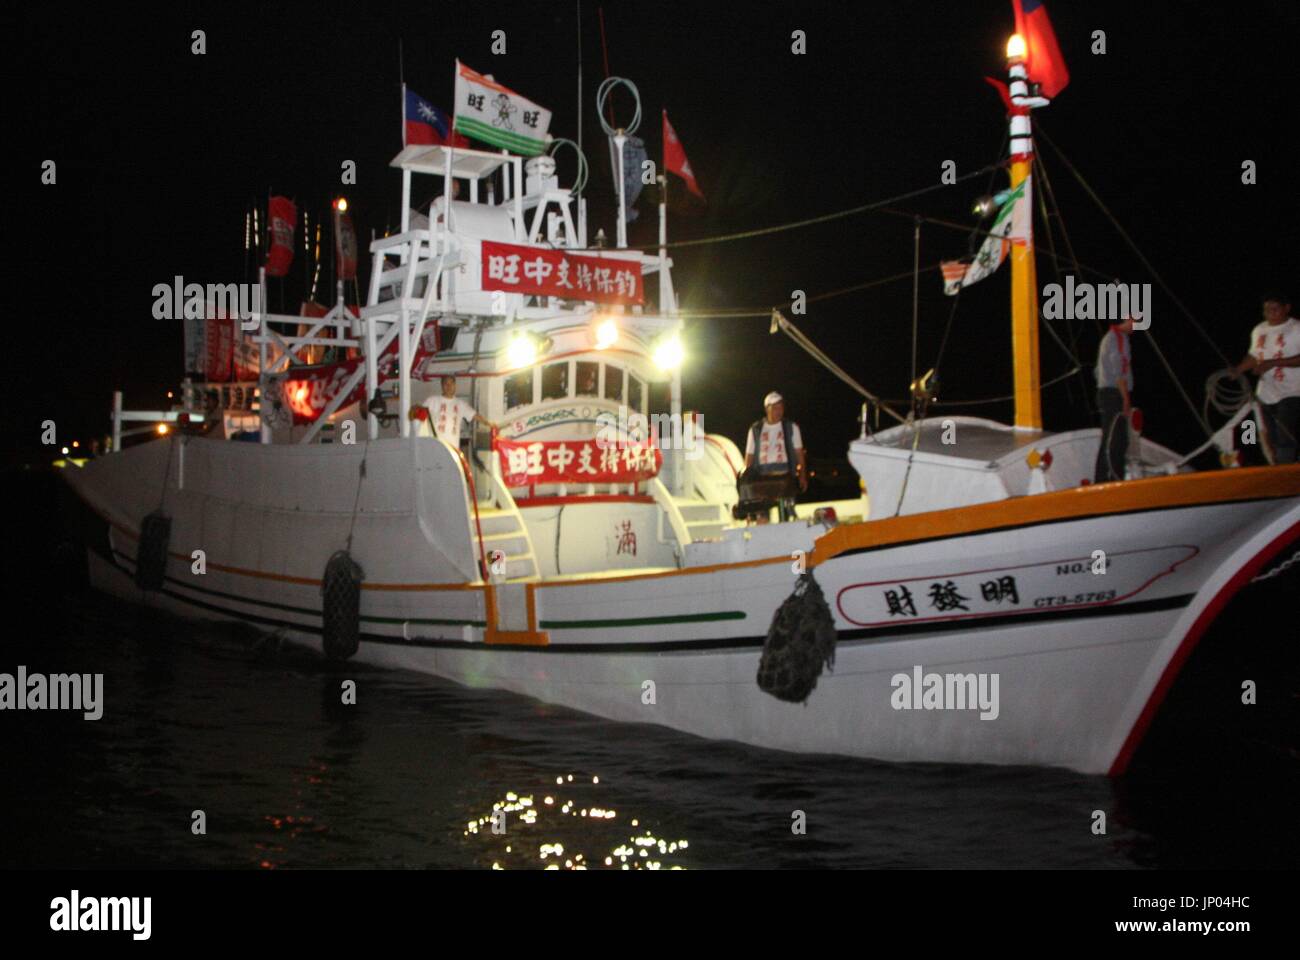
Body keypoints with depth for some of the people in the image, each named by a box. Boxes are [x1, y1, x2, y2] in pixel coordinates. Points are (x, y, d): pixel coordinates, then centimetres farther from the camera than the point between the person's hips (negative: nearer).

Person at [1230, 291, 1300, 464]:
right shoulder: (1259, 330, 12)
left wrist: (1273, 363, -23)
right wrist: (1238, 370, 4)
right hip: (1266, 395, 7)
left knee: (1285, 439, -15)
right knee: (1272, 440, 11)